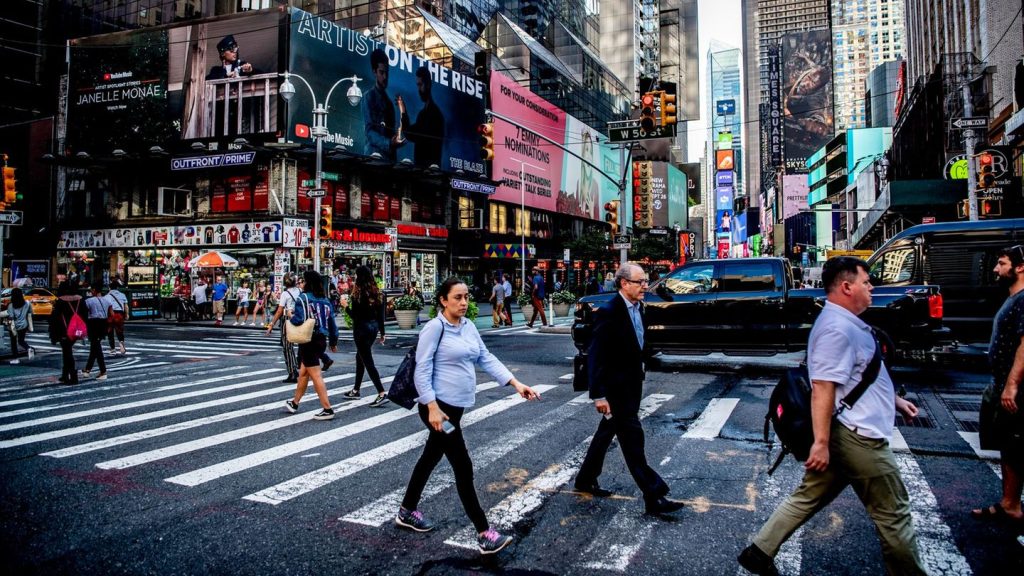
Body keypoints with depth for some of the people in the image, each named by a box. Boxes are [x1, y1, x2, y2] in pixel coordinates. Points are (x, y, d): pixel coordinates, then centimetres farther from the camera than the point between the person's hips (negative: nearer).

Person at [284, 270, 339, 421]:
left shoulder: (303, 298, -10)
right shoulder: (325, 300, 10)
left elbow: (298, 319, -21)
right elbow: (332, 323, 12)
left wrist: (290, 319, 2)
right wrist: (333, 342, 21)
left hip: (308, 341, -7)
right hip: (322, 340, 7)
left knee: (316, 375, -4)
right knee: (303, 372, 21)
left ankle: (327, 409, -6)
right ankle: (294, 403, 34)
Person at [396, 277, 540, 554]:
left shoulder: (469, 326, 8)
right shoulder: (434, 328, -15)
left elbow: (486, 359, 8)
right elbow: (422, 370, -17)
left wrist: (516, 383, -1)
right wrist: (432, 407, -23)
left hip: (456, 405, 8)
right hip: (438, 406, -8)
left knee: (431, 457, 21)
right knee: (463, 467, -6)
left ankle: (407, 512, 40)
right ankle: (484, 534, 2)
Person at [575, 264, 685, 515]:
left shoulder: (638, 307, 4)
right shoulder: (609, 312, -20)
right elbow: (596, 356, -21)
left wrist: (639, 376, 18)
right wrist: (598, 395, -22)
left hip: (632, 383, 9)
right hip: (615, 386, -9)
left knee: (607, 432, 19)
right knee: (632, 437, -2)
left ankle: (586, 479, 35)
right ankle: (654, 496, 5)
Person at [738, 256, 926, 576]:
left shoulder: (846, 323, 15)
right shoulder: (837, 328, -20)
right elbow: (823, 387, -26)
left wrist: (894, 400, 30)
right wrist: (821, 442, -28)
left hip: (845, 435, 11)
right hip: (858, 438, -11)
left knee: (807, 498, 14)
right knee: (893, 514, 5)